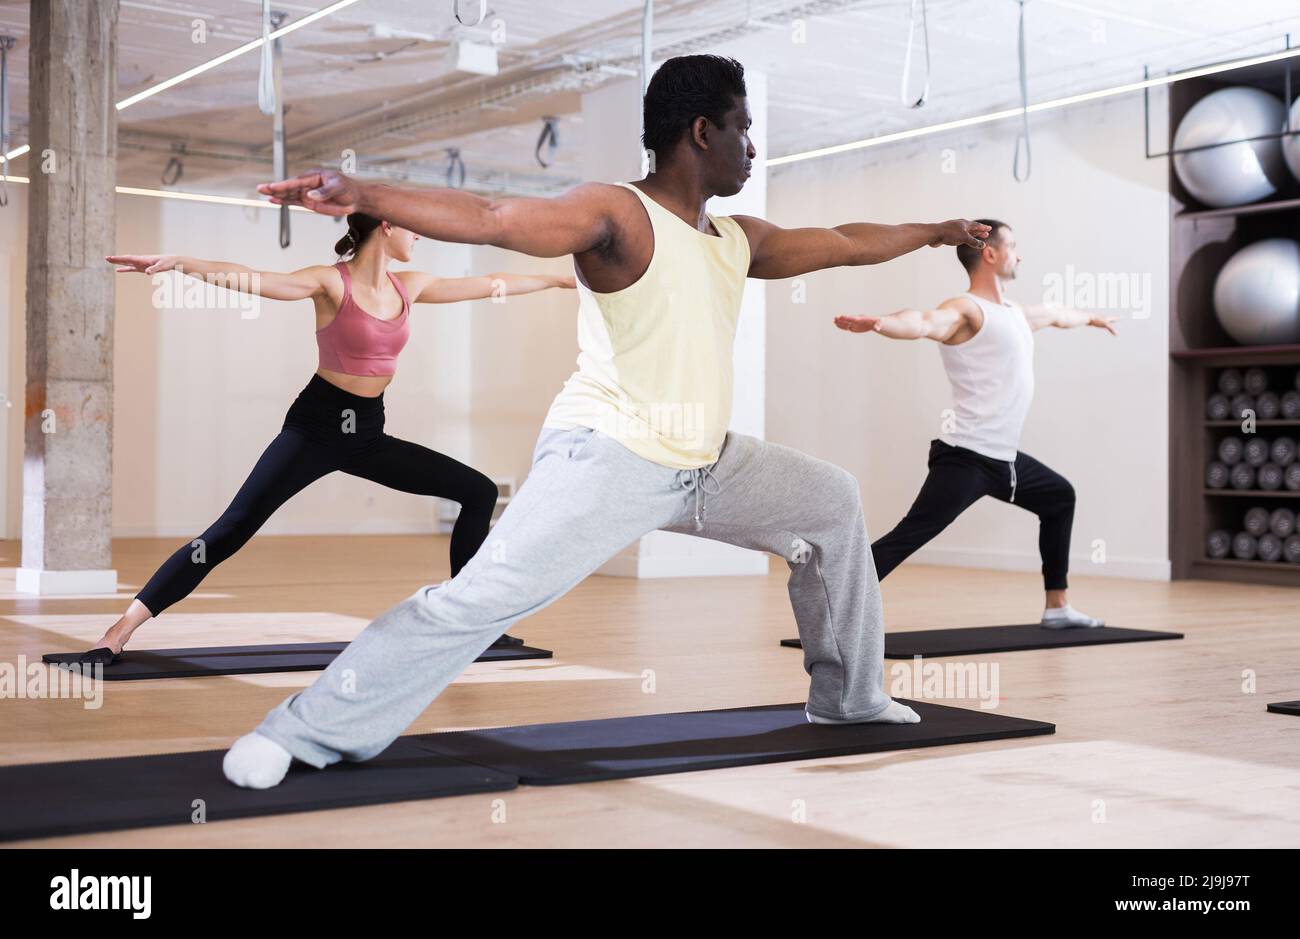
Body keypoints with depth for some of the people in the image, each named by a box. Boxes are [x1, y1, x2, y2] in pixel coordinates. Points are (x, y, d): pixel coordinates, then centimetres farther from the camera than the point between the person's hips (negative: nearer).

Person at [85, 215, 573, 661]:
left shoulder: (409, 286, 7)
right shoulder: (331, 282, -12)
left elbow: (489, 284, 15)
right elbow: (251, 279, -26)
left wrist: (566, 278, 22)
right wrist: (177, 263, -42)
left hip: (368, 433, 7)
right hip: (317, 425, -7)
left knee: (479, 492, 6)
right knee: (231, 531, -16)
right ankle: (120, 630, -13)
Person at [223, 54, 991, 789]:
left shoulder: (739, 239, 12)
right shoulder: (616, 214, -13)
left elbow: (846, 243, 27)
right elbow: (492, 218, -28)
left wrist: (940, 231, 37)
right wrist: (362, 194, -42)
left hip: (706, 465, 9)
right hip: (607, 459, -9)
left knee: (834, 502, 20)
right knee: (481, 597, -20)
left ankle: (850, 698, 34)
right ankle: (304, 735, -11)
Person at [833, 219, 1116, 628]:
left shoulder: (1015, 313, 18)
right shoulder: (967, 310, -11)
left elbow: (1056, 315, 41)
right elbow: (925, 322, -34)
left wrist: (1091, 317, 61)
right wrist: (877, 322, -55)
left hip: (1004, 458, 11)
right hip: (967, 457, -11)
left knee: (1060, 497, 28)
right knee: (908, 536, -21)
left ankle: (1057, 608, 39)